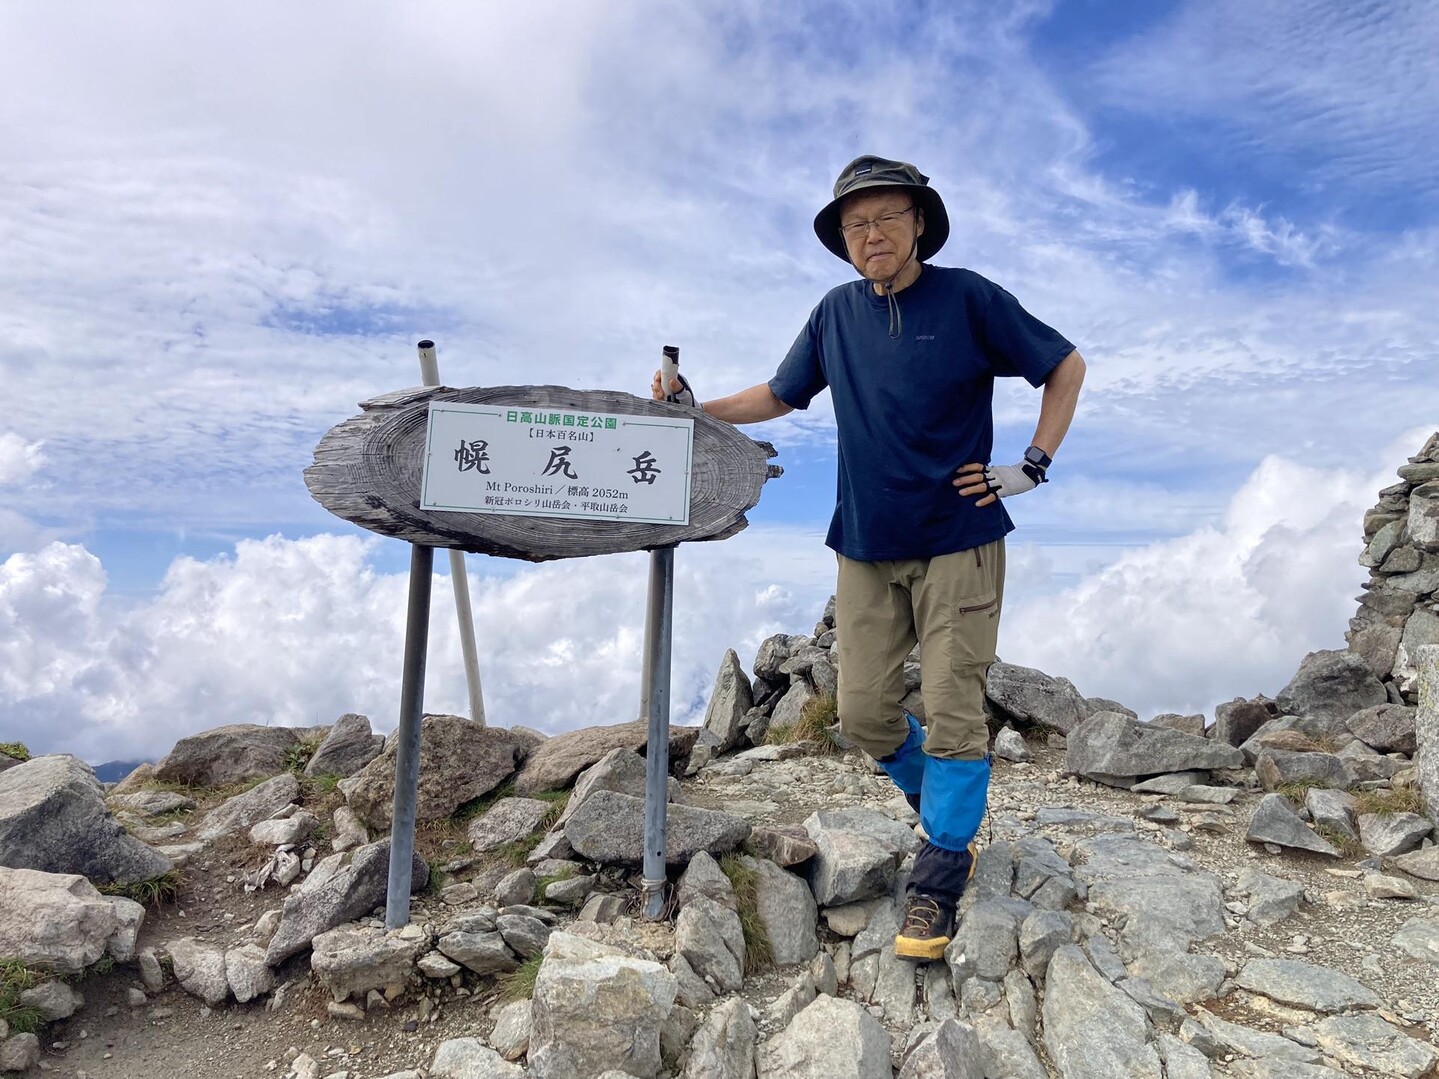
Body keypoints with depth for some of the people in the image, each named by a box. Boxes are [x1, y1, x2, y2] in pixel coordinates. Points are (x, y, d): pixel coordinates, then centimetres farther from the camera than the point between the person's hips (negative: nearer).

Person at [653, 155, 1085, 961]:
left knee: (953, 711, -3)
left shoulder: (968, 298, -4)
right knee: (866, 713, 6)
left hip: (958, 541, -4)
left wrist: (1034, 465, -4)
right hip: (867, 546, 4)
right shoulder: (837, 314, 7)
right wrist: (698, 411, 5)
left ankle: (939, 883, 12)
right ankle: (954, 815, 32)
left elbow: (1066, 366, 4)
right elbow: (781, 395, 18)